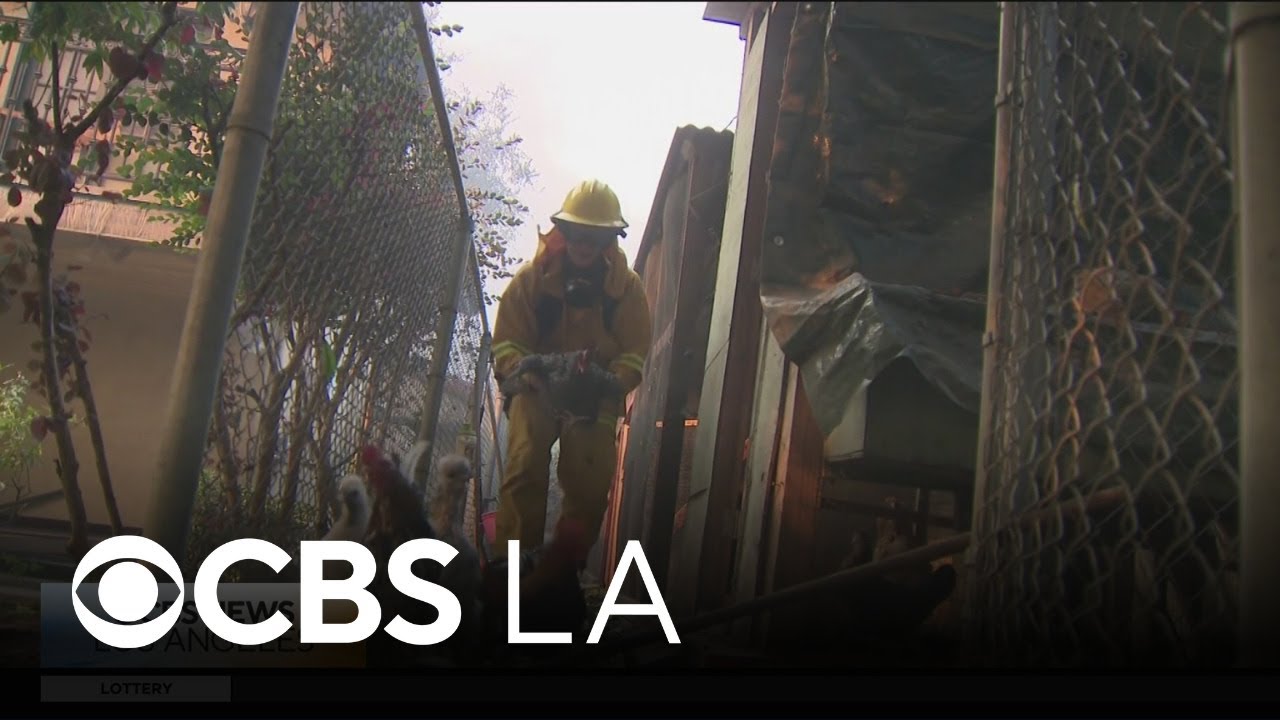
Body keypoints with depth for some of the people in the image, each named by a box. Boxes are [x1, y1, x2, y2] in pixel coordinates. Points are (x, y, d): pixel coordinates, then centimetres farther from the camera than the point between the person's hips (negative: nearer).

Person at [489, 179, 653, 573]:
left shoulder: (627, 287, 0)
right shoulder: (532, 277, -3)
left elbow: (635, 354, -5)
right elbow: (505, 342, -5)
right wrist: (523, 371, -27)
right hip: (536, 389, -1)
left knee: (591, 482, -5)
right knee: (525, 467, -19)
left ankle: (567, 567, 14)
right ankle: (511, 563, -11)